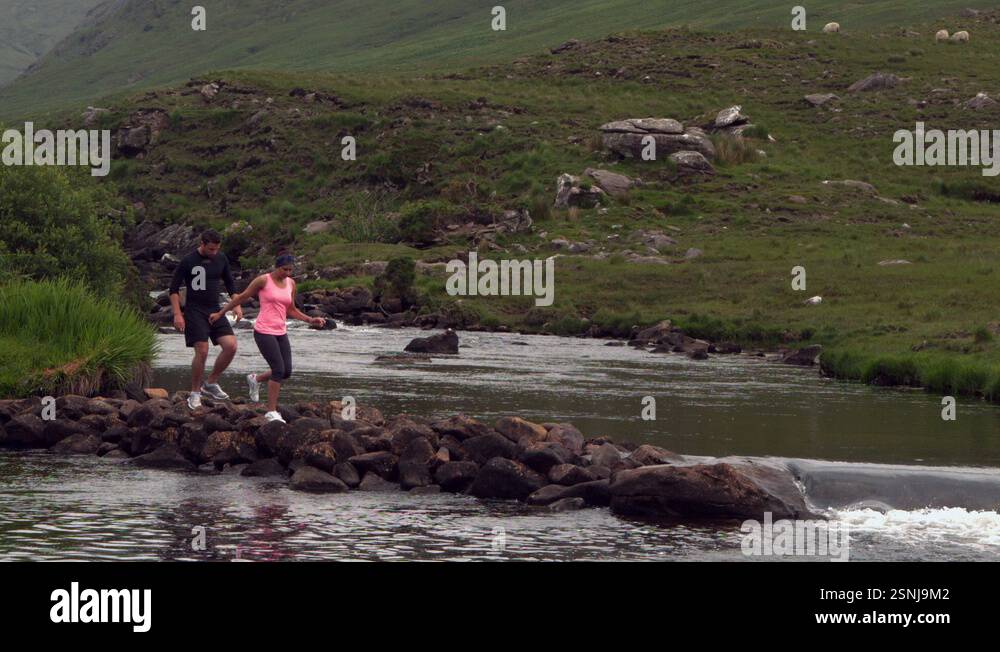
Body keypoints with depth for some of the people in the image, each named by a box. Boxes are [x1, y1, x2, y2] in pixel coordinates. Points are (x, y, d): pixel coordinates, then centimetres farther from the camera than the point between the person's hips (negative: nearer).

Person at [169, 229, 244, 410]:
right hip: (195, 312, -5)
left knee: (231, 346, -9)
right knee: (202, 352, -14)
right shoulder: (188, 261, -8)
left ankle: (211, 383, 8)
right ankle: (195, 393, 2)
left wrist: (237, 305, 8)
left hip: (215, 311, 5)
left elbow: (229, 283, 20)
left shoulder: (221, 259, 6)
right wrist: (177, 314, -12)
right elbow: (174, 289, -4)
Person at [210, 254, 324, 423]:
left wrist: (310, 320, 5)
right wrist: (220, 313, 5)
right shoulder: (263, 280, -8)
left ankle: (255, 379, 33)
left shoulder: (291, 283, 10)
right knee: (279, 370, -14)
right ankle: (271, 412, -4)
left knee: (286, 372, 5)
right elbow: (241, 297, 1)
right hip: (264, 331, -7)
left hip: (280, 333, 7)